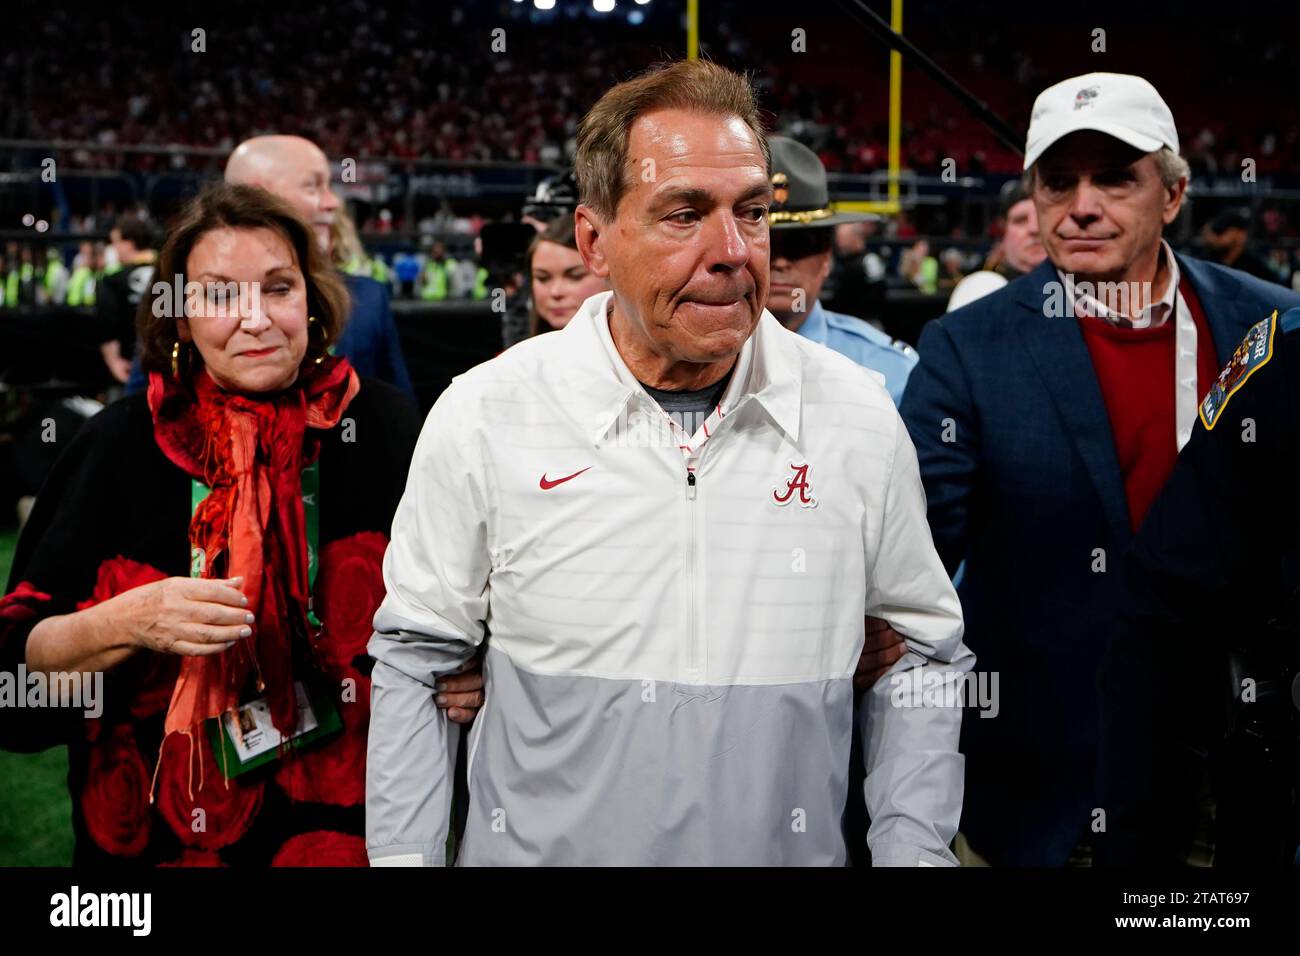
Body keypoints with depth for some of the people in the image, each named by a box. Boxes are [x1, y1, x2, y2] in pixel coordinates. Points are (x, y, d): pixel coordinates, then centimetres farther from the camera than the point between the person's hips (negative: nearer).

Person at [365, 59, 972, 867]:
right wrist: (403, 857, -6)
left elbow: (923, 656, 3)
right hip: (538, 848, -1)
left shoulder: (860, 419, -7)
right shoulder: (482, 418, -12)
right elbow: (415, 660, -3)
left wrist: (913, 851, -5)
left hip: (790, 850, 1)